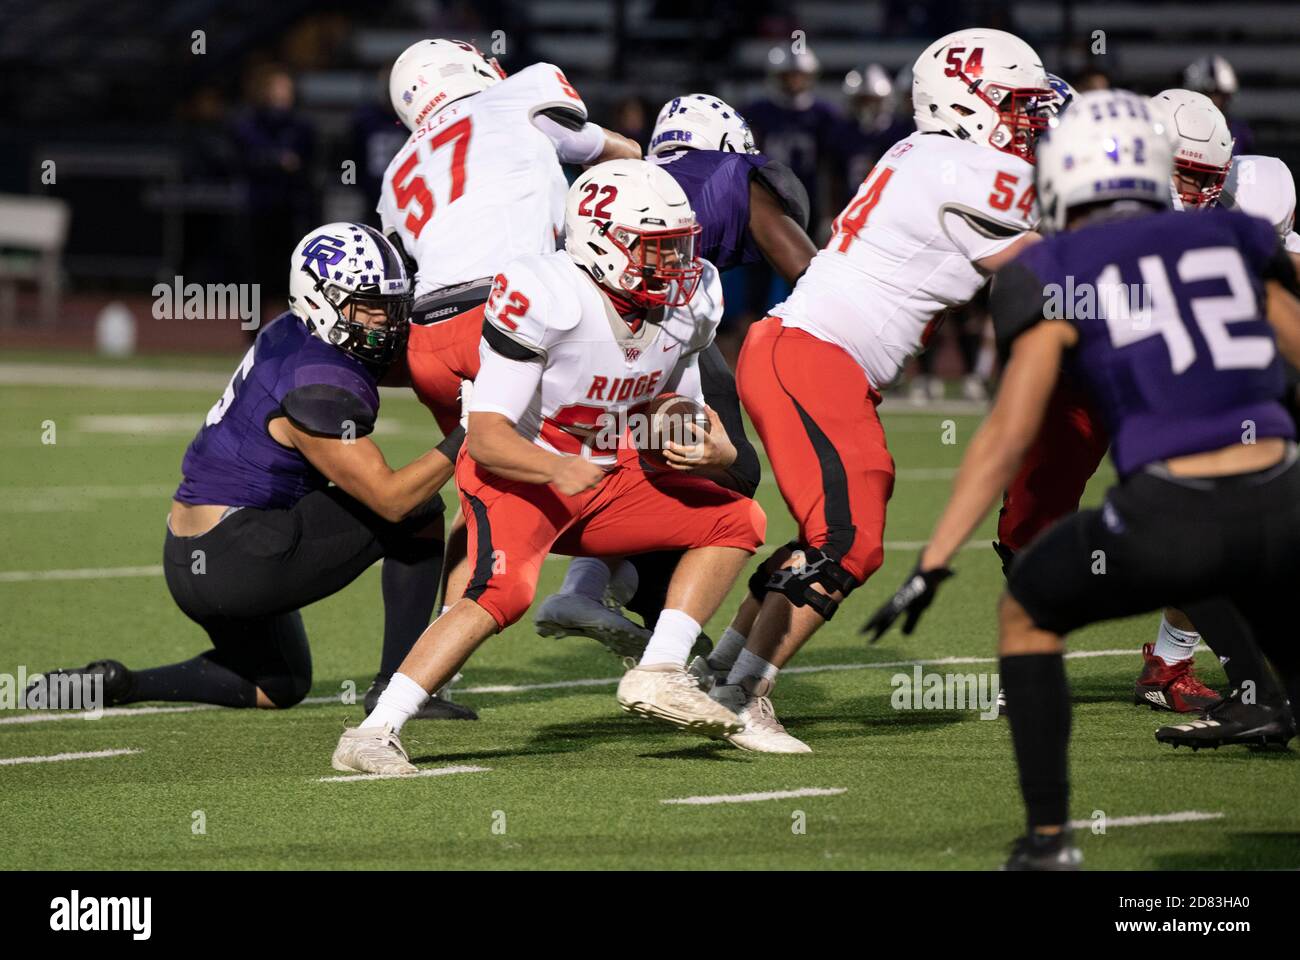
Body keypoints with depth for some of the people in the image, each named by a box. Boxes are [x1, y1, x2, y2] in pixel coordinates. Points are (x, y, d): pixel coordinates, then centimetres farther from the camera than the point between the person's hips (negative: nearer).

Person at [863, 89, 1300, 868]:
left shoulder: (1055, 275, 7)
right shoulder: (1231, 241, 18)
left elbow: (1009, 436, 2)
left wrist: (932, 567, 4)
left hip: (1174, 519, -3)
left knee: (1028, 612, 24)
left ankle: (1050, 834, 17)